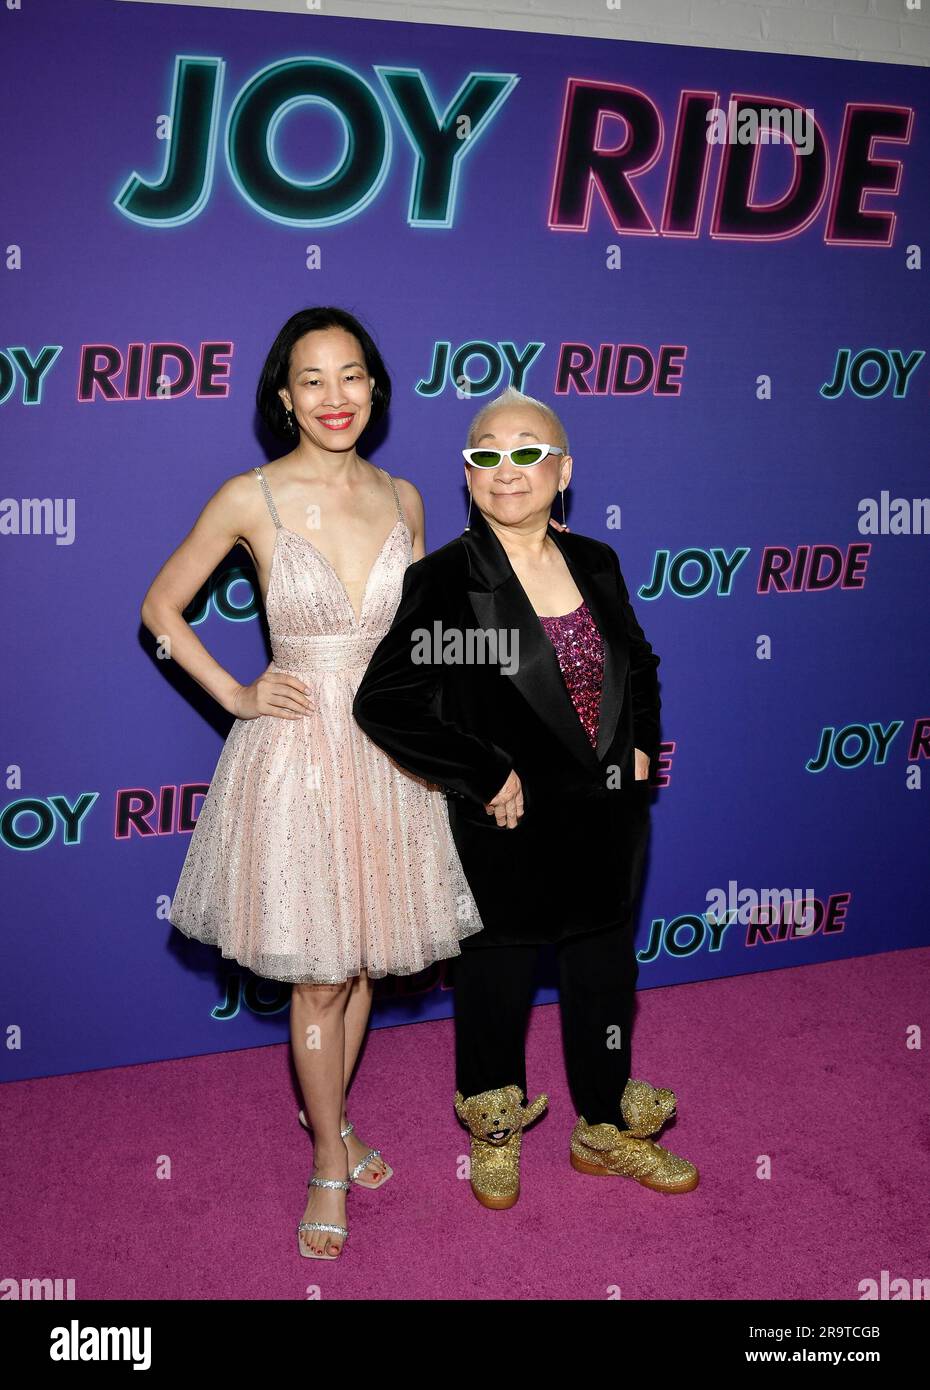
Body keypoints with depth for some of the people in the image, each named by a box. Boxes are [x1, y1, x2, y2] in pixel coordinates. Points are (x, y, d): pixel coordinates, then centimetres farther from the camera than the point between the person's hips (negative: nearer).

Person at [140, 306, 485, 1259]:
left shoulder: (402, 499, 4)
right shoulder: (251, 499, -8)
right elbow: (161, 607, 3)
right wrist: (235, 695, -5)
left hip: (388, 751, 4)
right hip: (296, 755, -4)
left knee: (363, 959, 16)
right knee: (318, 977, 7)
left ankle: (334, 1116, 41)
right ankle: (330, 1160, 28)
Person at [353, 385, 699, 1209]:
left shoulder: (596, 564, 2)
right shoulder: (445, 578, -15)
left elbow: (639, 666, 19)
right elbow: (383, 703, -19)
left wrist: (642, 746, 4)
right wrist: (486, 778, -18)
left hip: (609, 819, 5)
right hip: (509, 827, -5)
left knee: (604, 972, 19)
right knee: (498, 977, 15)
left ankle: (607, 1130, 41)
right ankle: (494, 1135, 40)